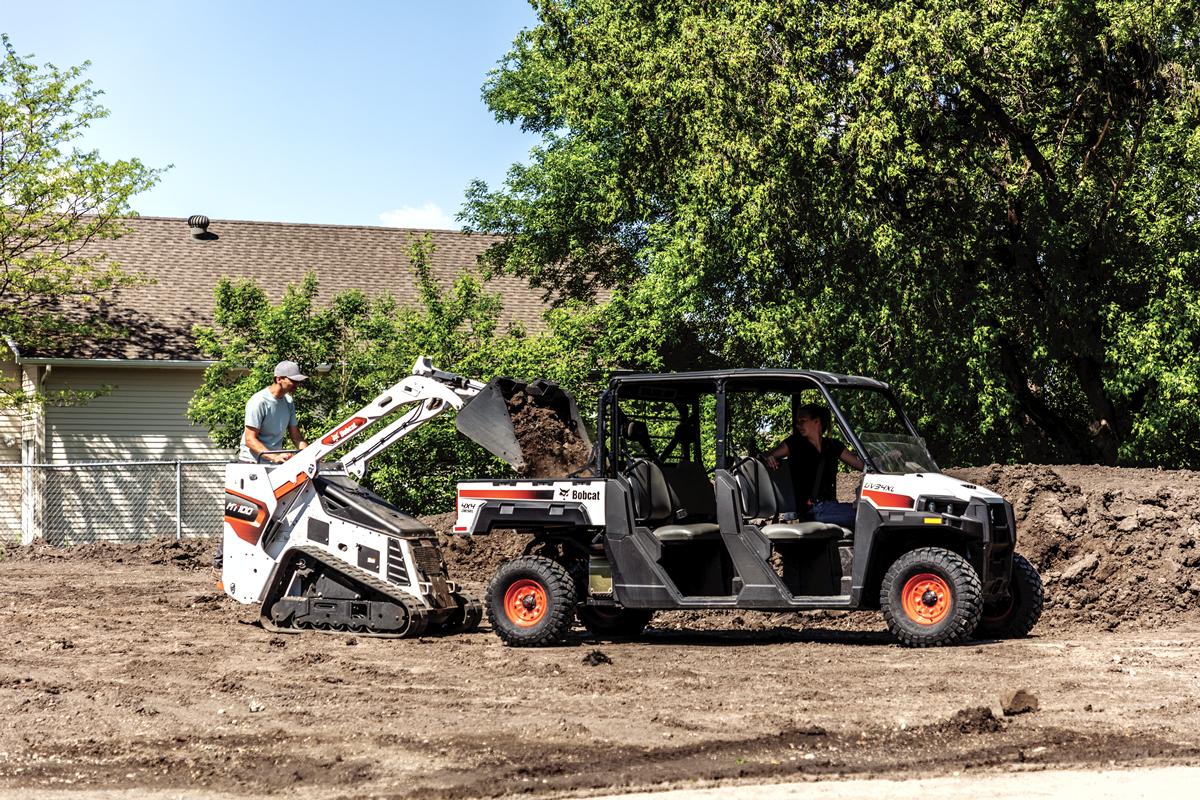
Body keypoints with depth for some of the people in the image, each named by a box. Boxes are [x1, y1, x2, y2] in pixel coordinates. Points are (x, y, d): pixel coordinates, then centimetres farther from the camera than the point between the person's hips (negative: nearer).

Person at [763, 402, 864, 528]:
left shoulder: (833, 446, 16)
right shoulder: (794, 444, 6)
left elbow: (861, 464, 16)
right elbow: (763, 457, 5)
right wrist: (768, 458, -19)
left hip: (829, 504, 5)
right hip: (812, 509, -5)